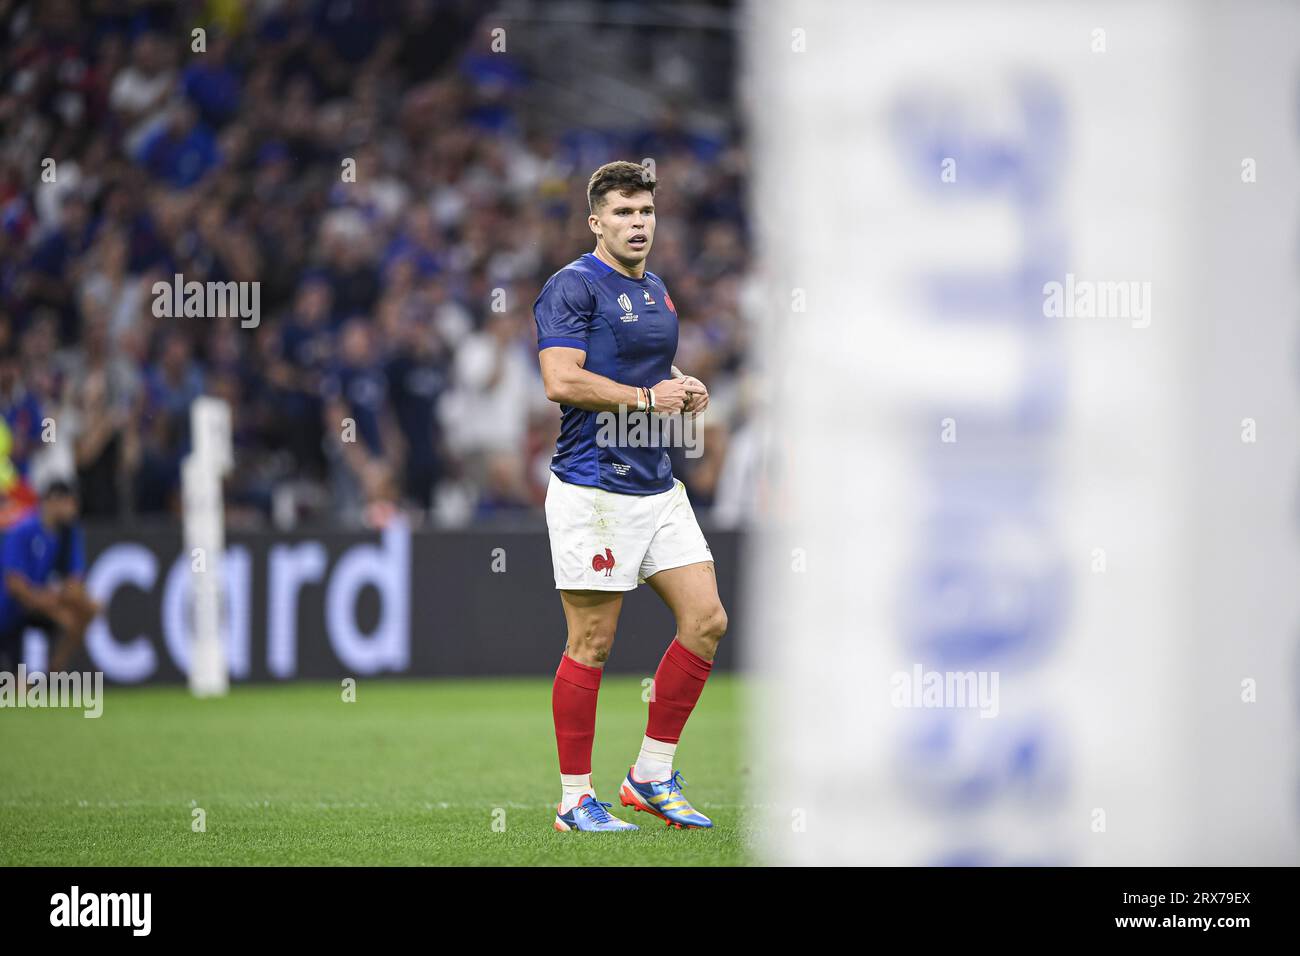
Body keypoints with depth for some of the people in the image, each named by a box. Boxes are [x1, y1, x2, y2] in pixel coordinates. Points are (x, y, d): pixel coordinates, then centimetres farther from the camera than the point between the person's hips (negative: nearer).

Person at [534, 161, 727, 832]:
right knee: (591, 645, -4)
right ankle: (575, 800, 3)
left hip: (658, 486, 8)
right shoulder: (574, 286, -9)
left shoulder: (656, 291, 18)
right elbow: (562, 380, -21)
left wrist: (685, 391, 11)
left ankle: (651, 776, 13)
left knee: (705, 621, 3)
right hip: (593, 490, -8)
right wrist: (646, 397, -16)